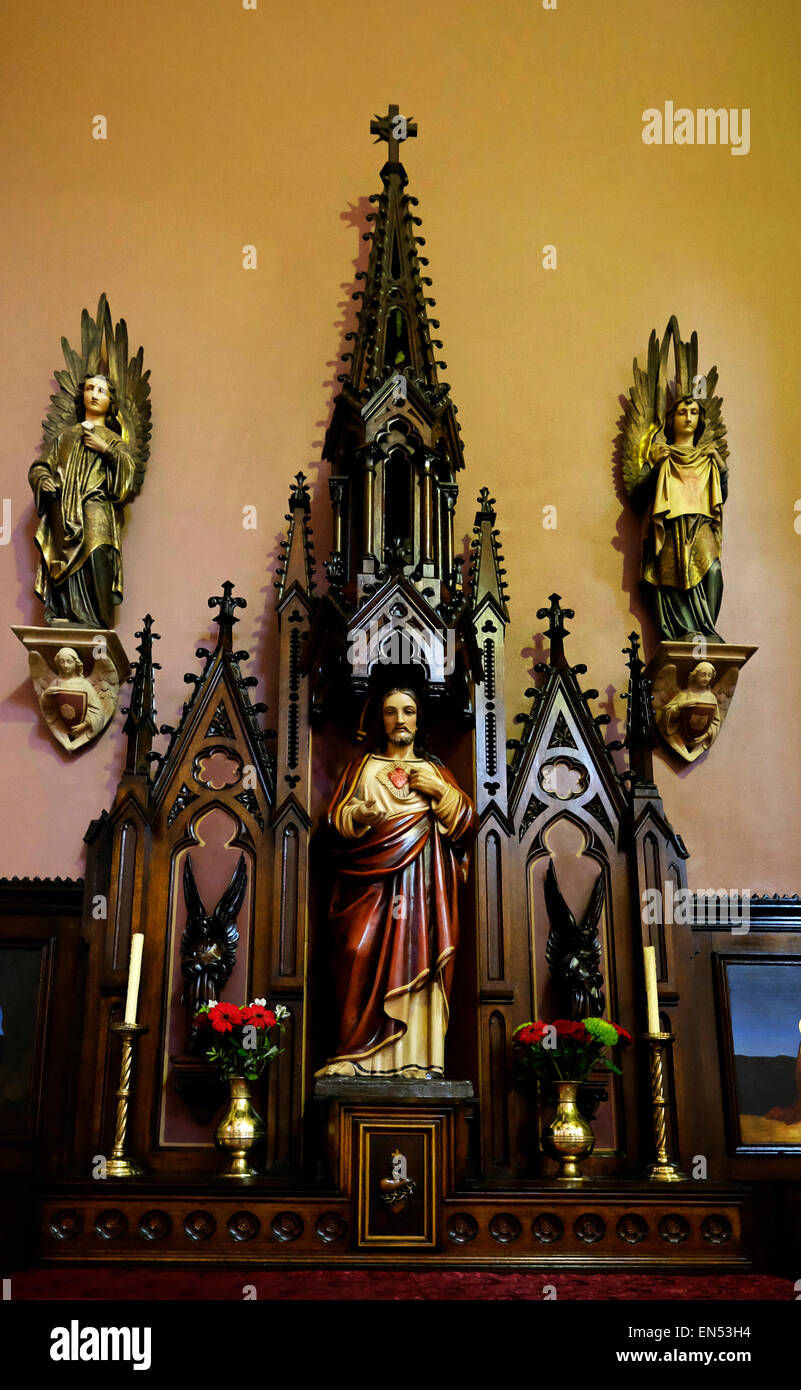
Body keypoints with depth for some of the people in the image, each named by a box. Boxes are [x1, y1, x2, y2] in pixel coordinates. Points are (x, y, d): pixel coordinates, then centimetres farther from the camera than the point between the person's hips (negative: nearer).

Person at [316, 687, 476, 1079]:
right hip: (372, 877, -1)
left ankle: (413, 1059, -10)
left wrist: (442, 791, -3)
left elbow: (467, 824, 12)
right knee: (362, 954, -17)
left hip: (421, 882, 1)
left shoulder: (435, 771, 21)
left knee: (414, 956, -10)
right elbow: (336, 816, 9)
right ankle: (359, 1054, -14)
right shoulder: (362, 766, 19)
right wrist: (359, 815, -12)